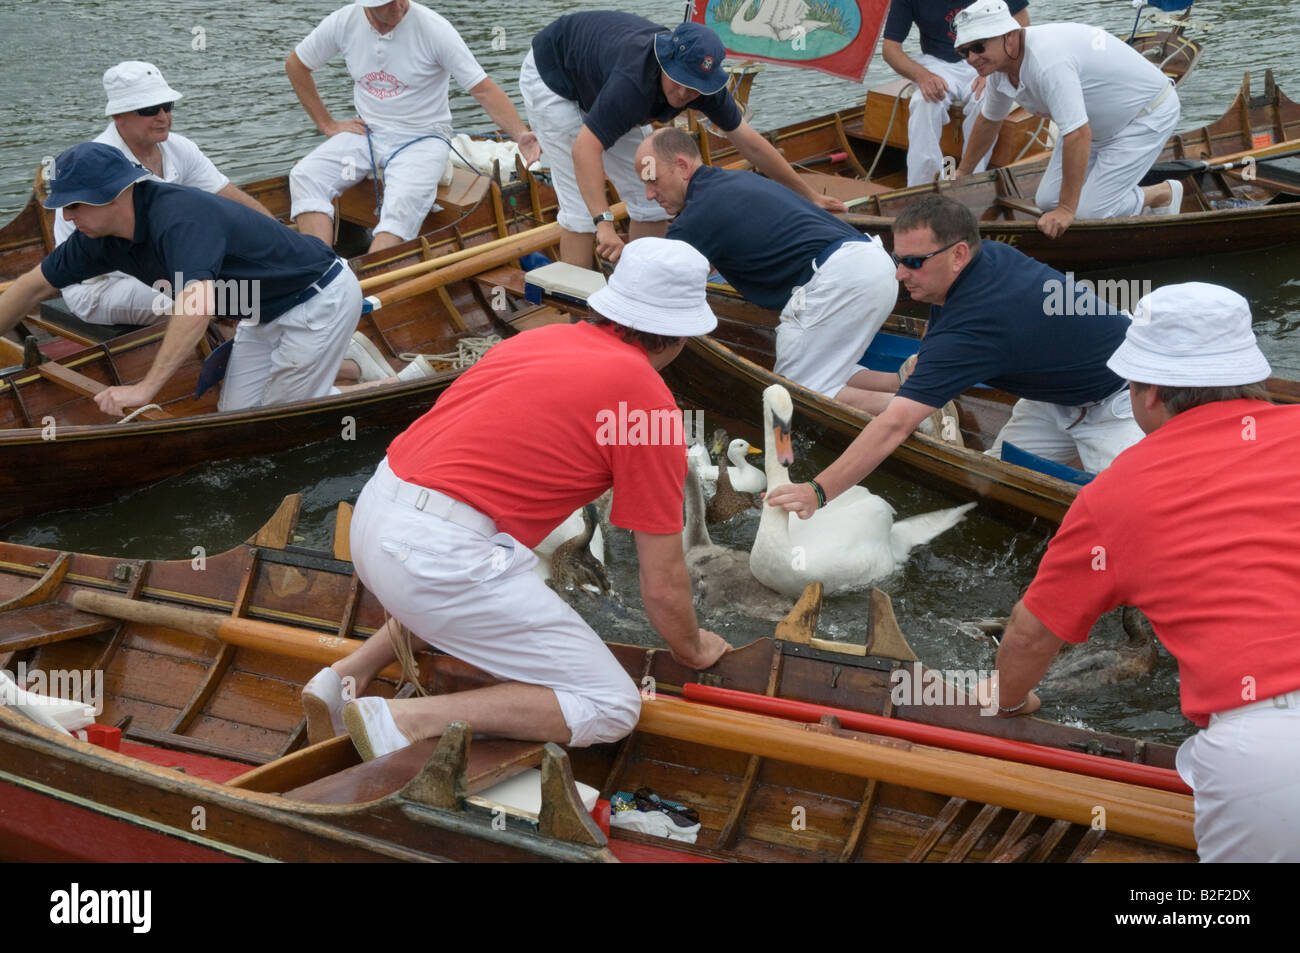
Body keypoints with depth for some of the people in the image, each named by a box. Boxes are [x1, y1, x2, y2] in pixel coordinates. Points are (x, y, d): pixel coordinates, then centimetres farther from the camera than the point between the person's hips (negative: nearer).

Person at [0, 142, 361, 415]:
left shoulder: (179, 217, -33)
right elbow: (35, 286, 7)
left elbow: (198, 303, -47)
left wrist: (147, 387, -47)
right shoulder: (100, 238, -5)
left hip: (321, 298, -9)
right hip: (266, 315, 9)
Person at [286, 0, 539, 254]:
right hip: (366, 134, 4)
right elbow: (295, 65, 13)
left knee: (404, 200, -34)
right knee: (305, 176, -19)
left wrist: (520, 134, -28)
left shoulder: (433, 28, -14)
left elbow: (484, 89, -14)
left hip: (422, 138, -4)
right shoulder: (344, 22, -3)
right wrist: (327, 124, 8)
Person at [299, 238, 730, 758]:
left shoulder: (542, 337, 17)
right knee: (612, 709, 0)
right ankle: (408, 719, -11)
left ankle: (349, 672, 21)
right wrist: (692, 648, 22)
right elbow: (663, 585, 0)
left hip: (373, 512, 8)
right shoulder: (649, 402, -4)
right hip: (439, 554, -8)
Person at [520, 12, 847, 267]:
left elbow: (749, 142, -10)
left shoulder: (702, 80, -20)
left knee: (650, 196, 1)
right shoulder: (636, 80, -44)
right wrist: (603, 224, -61)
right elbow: (585, 147, -52)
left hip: (596, 86, 7)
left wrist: (808, 196, -5)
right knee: (583, 206, -14)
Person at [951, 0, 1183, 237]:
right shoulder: (999, 65, -7)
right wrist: (962, 173, 24)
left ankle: (1164, 194, 11)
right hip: (1099, 121, 9)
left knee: (1087, 212, -15)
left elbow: (1078, 136, -38)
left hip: (1147, 115, -9)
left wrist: (1067, 210, -34)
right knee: (1049, 202, 2)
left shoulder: (1046, 60, -37)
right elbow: (988, 120, 15)